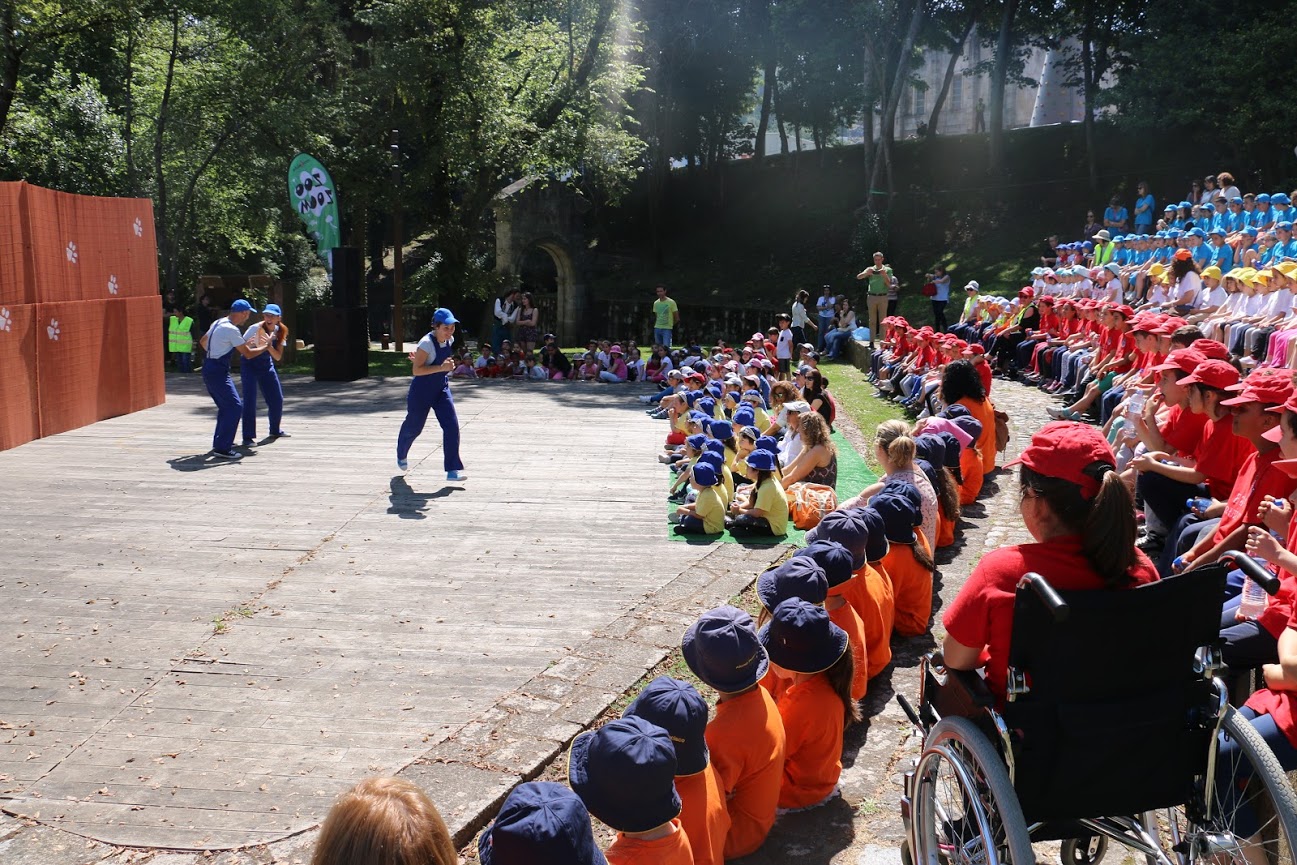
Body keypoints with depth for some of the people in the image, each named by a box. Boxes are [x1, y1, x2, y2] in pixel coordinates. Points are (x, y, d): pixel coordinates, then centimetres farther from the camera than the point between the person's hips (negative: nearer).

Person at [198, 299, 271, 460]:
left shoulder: (218, 323, 11)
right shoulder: (232, 330, -18)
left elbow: (202, 342, 24)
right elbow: (248, 354, -14)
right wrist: (265, 347, 0)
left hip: (209, 368, 10)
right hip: (218, 372, -10)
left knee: (225, 406, 21)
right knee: (235, 407, -10)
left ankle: (219, 442, 29)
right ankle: (222, 449, -11)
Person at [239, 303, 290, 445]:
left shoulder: (280, 332, -5)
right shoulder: (255, 329, -20)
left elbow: (278, 357, -10)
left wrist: (269, 346, -27)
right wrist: (248, 344, -44)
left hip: (267, 366, 6)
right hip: (250, 365, -6)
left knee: (277, 399, 10)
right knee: (249, 400, -14)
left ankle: (275, 430, 31)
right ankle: (248, 437, -10)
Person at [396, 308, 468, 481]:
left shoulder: (450, 340, -3)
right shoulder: (427, 343, -25)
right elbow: (416, 370, -28)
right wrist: (441, 367, -35)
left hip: (441, 389, 5)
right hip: (422, 390, -5)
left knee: (452, 425, -11)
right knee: (413, 427, 13)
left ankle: (453, 470, -11)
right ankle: (401, 455, 46)